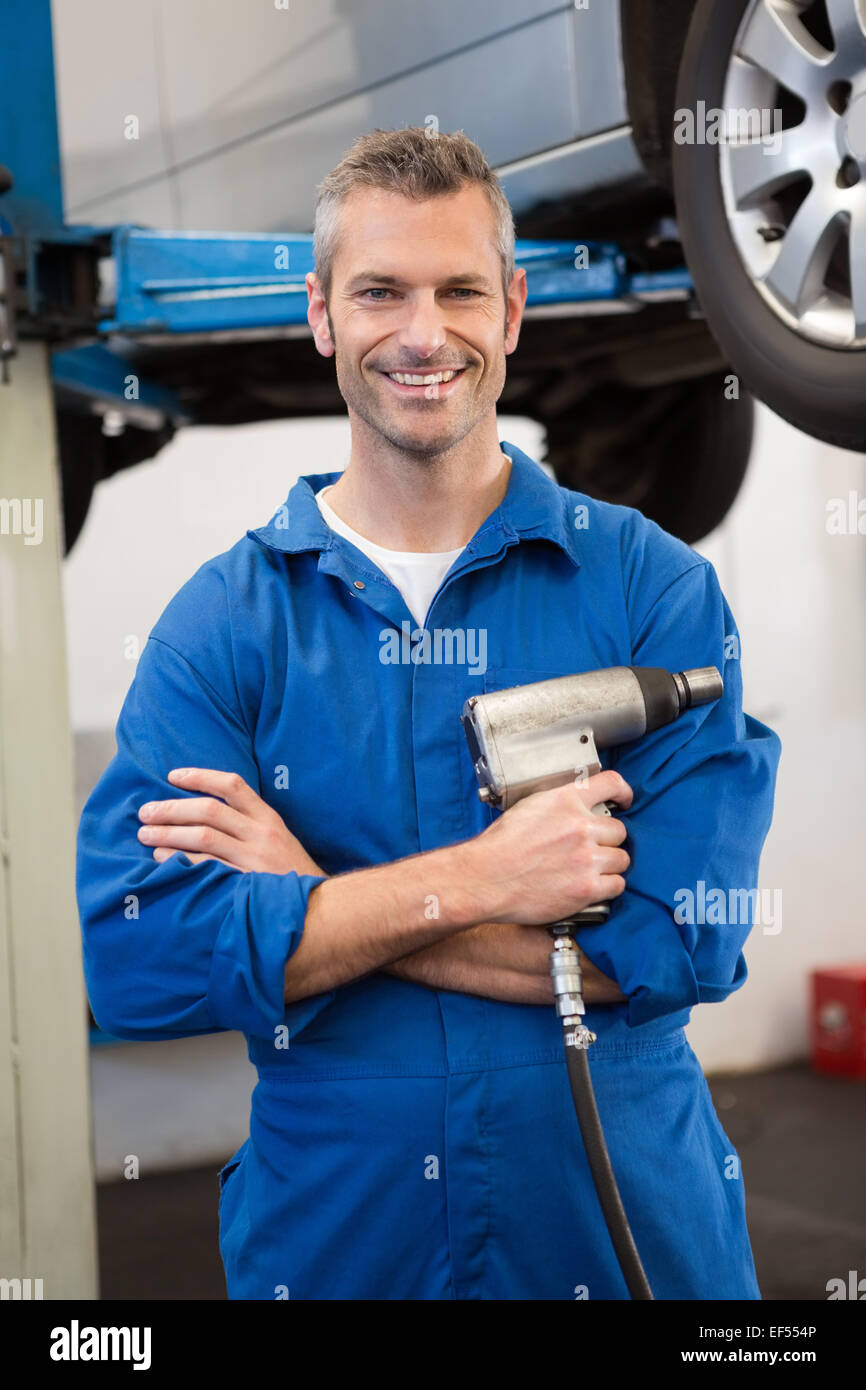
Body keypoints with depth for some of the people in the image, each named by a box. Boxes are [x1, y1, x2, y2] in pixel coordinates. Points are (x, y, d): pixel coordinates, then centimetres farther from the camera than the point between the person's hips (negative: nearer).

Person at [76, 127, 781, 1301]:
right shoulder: (223, 622, -4)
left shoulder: (655, 588, -6)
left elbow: (685, 941, -16)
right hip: (328, 1241, 1)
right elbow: (137, 962, -14)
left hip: (632, 1235, 0)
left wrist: (311, 900, -15)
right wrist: (474, 876, -20)